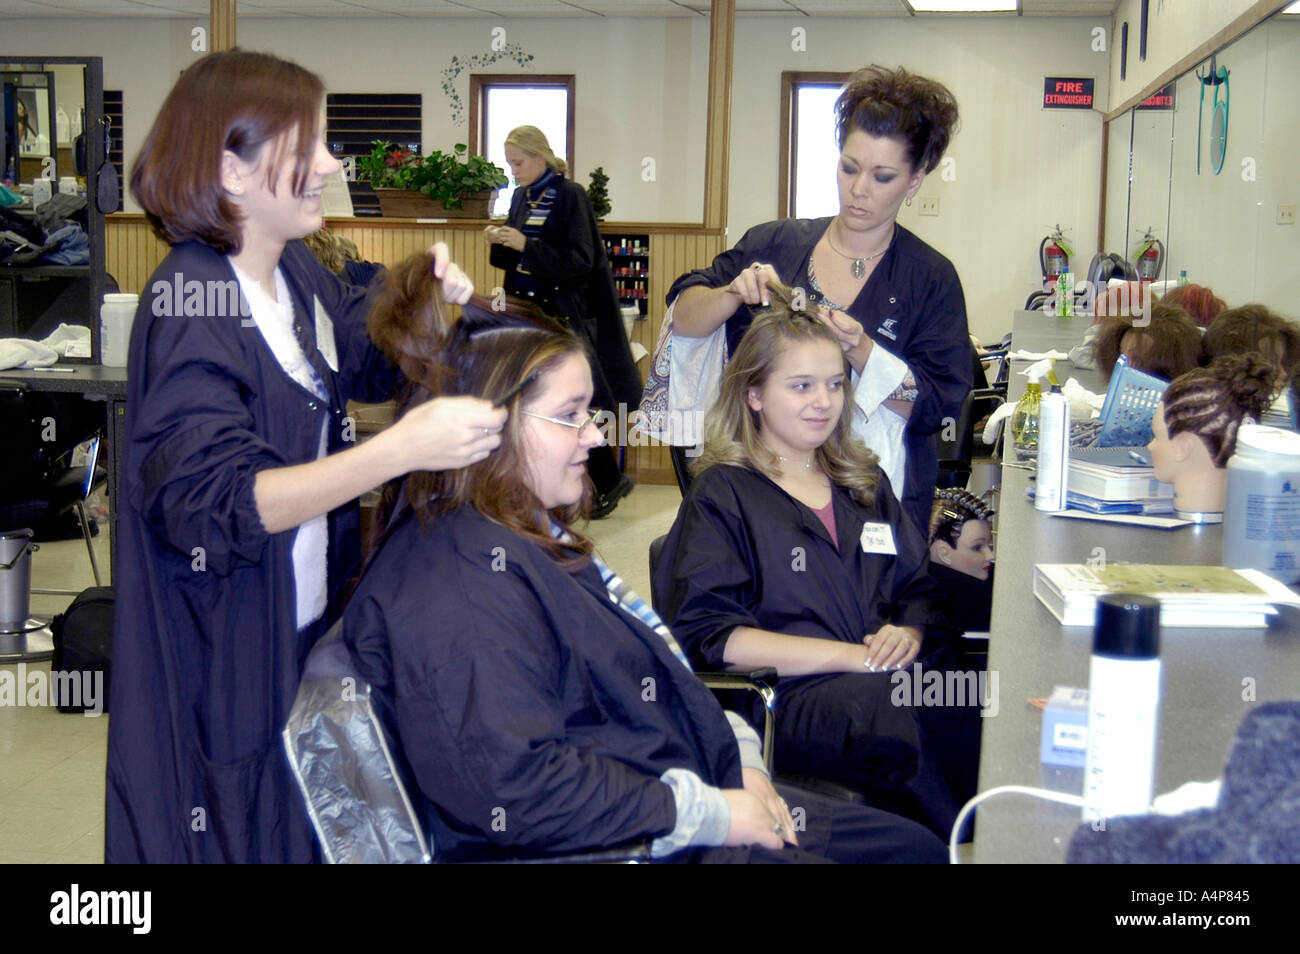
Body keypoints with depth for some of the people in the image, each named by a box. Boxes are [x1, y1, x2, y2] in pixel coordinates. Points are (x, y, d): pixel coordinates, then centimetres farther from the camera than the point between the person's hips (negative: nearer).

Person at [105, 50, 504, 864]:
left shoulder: (297, 272, 2)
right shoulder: (191, 306, -22)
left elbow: (371, 362, 22)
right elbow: (217, 503, -31)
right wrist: (403, 449, -38)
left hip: (308, 625, 8)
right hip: (224, 656, -7)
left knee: (306, 819, 19)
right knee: (243, 831, 8)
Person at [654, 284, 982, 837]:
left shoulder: (863, 484, 27)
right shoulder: (722, 495, 8)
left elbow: (919, 590, 25)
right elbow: (706, 635, -6)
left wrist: (908, 634, -2)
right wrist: (850, 654, -12)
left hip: (893, 675, 5)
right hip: (789, 699, -5)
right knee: (890, 713, -39)